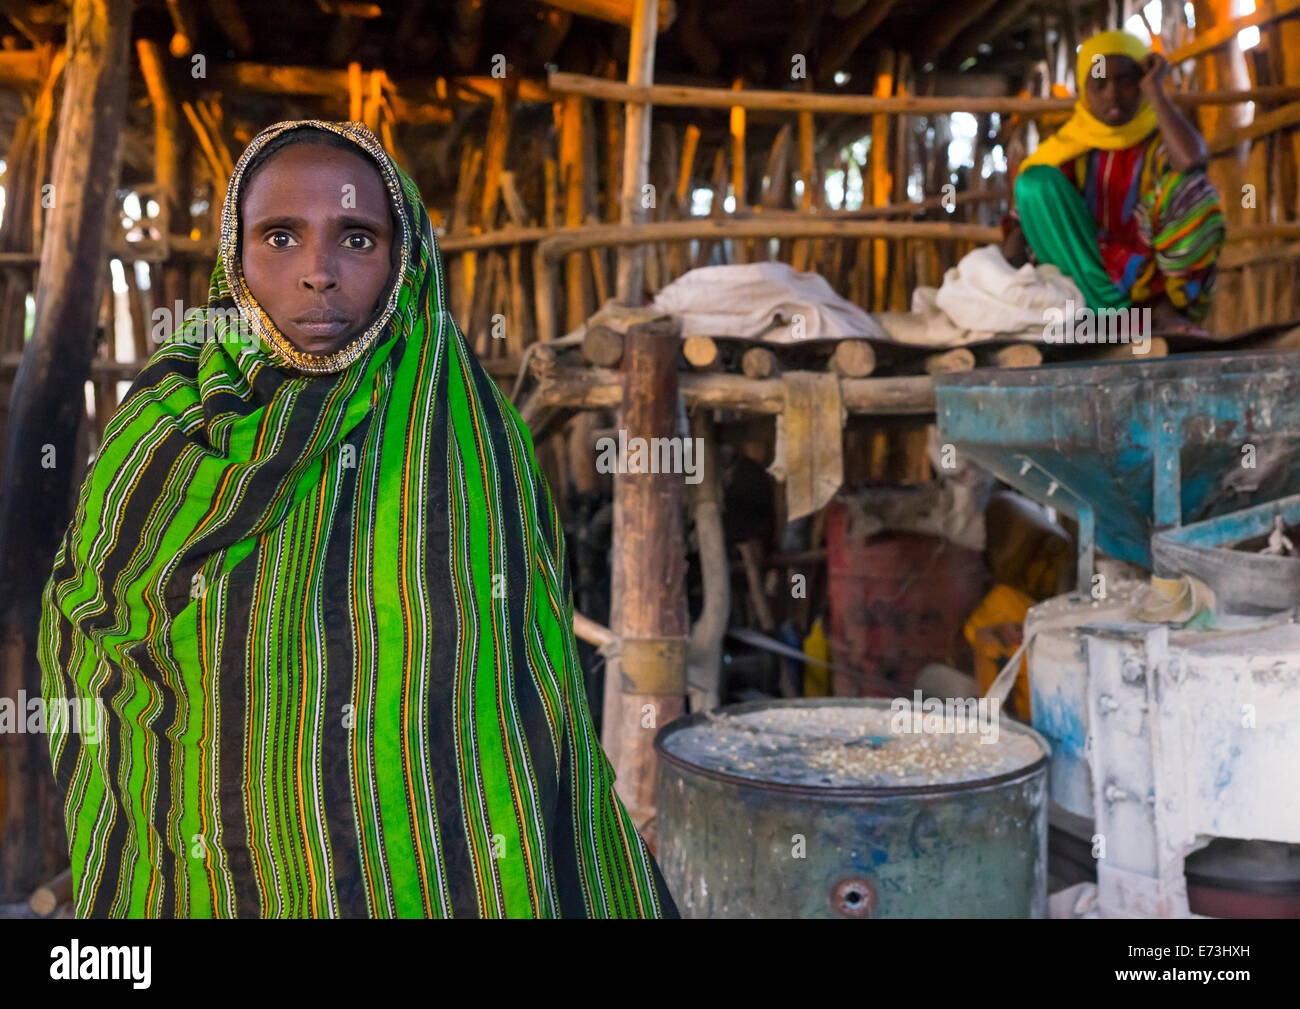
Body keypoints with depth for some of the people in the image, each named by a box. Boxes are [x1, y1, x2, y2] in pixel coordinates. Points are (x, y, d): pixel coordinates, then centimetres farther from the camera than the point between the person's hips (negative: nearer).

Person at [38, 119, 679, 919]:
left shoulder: (474, 435, -8)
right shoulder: (154, 444, -4)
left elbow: (541, 694, -5)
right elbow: (91, 686, 5)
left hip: (460, 879, -1)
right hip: (223, 887, 2)